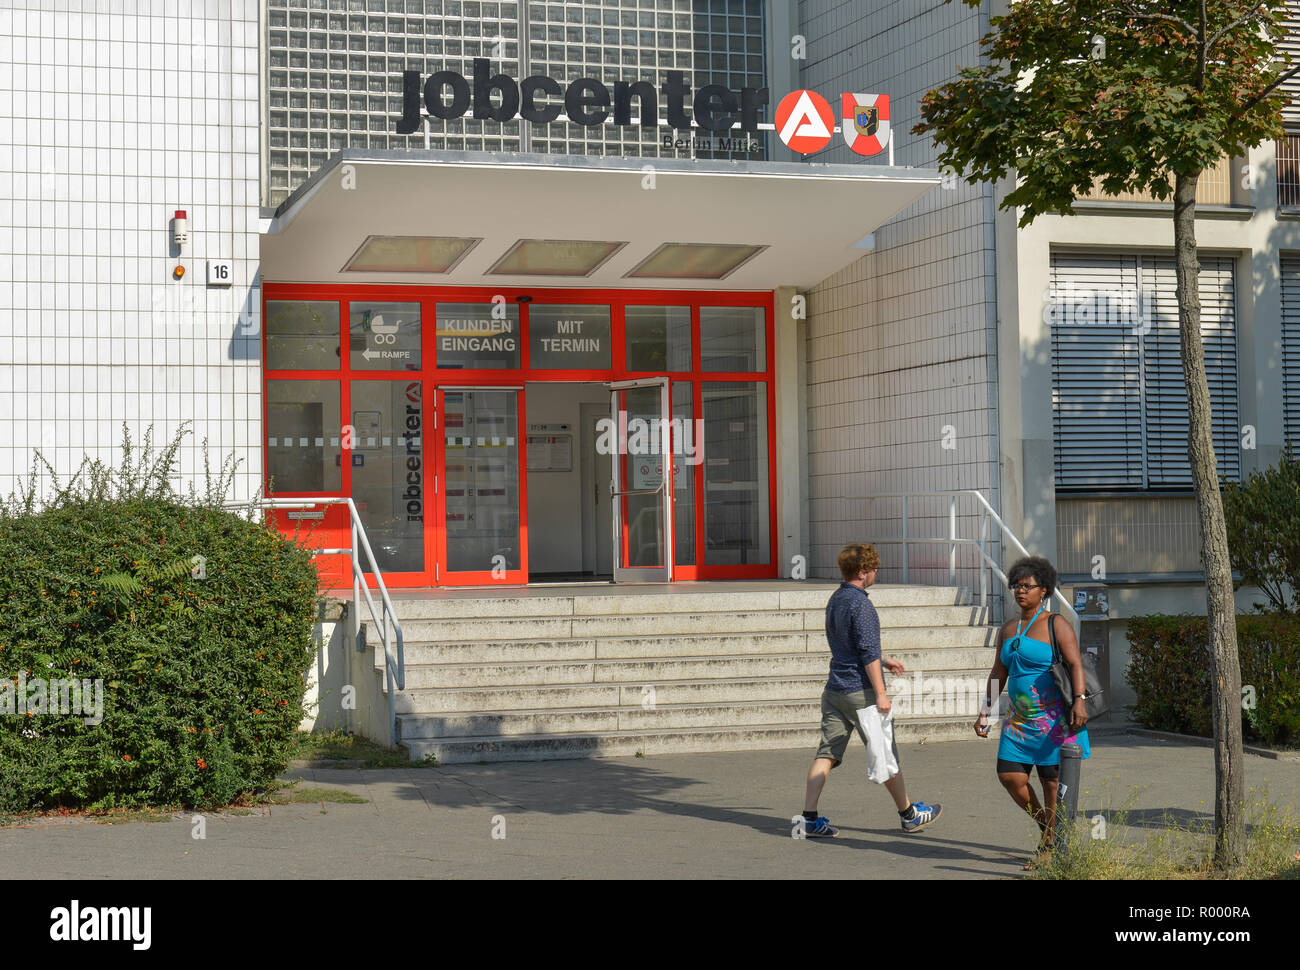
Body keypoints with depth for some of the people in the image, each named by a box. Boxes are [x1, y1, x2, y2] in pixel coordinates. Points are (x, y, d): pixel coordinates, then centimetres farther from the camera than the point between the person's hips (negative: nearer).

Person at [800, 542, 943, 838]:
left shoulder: (835, 600, 13)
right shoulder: (860, 605, -16)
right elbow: (868, 652, -20)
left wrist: (884, 661, 34)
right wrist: (880, 693, -19)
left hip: (834, 689, 8)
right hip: (861, 691, -8)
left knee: (826, 753, 4)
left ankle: (809, 818, -3)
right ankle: (909, 815, 18)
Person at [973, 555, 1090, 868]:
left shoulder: (1056, 625, -7)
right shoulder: (1008, 629, 13)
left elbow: (1075, 664, -16)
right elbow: (998, 673, 19)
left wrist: (1079, 700, -30)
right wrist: (985, 712, 15)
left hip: (1054, 718, -6)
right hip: (1021, 718, 7)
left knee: (1052, 781, -1)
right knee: (1009, 775, 0)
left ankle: (1049, 846, 11)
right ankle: (1045, 824, 22)